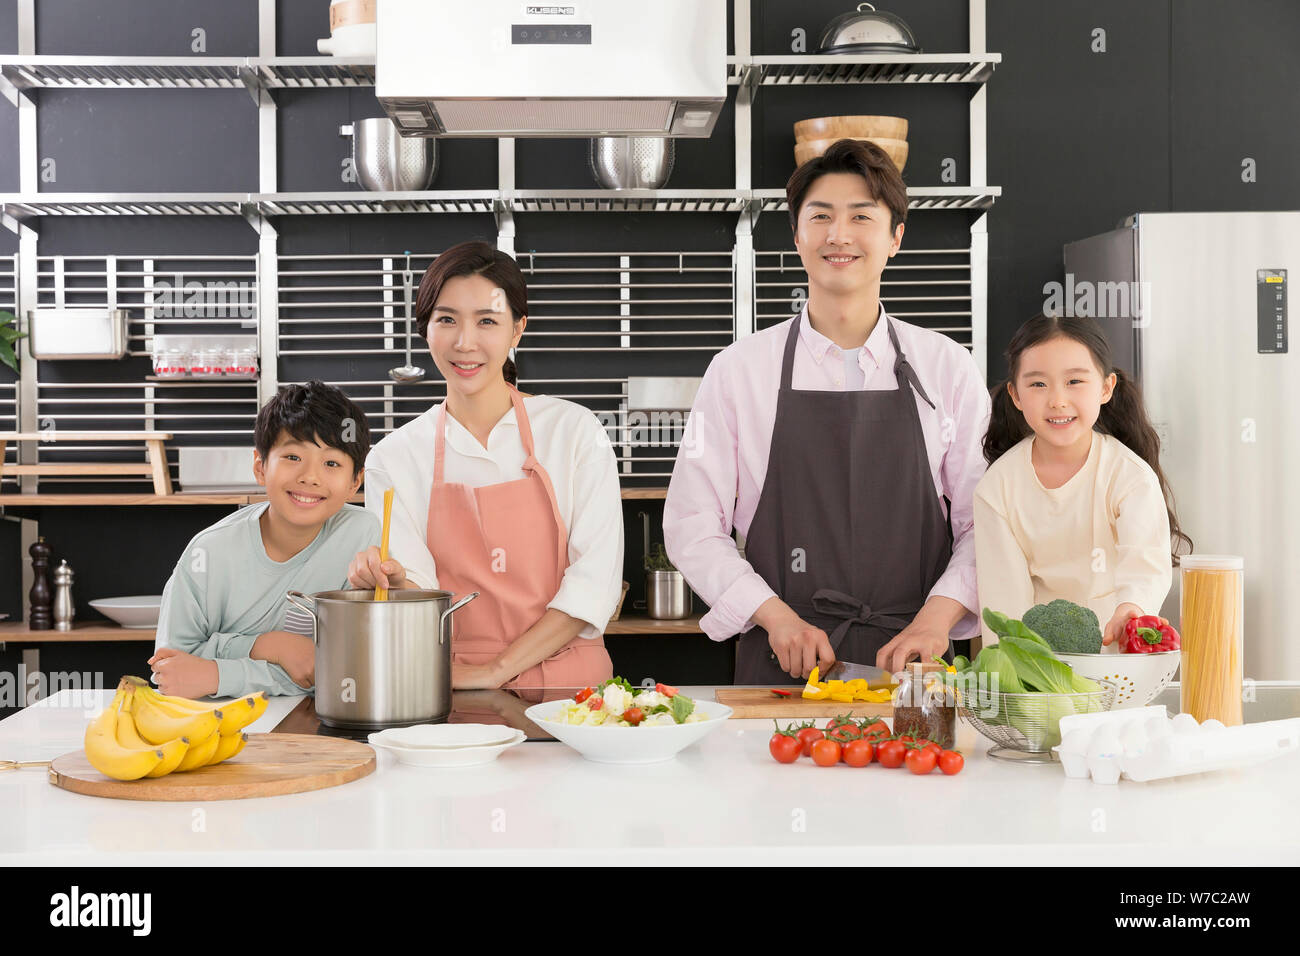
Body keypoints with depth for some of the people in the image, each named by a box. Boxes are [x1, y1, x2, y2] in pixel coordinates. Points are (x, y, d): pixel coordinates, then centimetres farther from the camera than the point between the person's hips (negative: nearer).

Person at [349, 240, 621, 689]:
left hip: (568, 685, -1)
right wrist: (396, 582, -20)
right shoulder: (392, 459, 7)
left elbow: (596, 578, -2)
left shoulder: (575, 431, 3)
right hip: (452, 696, 1)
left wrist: (498, 669, -8)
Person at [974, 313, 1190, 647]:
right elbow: (1002, 587, -4)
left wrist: (1131, 607, -46)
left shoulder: (1132, 476, -7)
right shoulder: (998, 485, -2)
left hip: (1117, 648, 0)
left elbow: (1146, 562, -24)